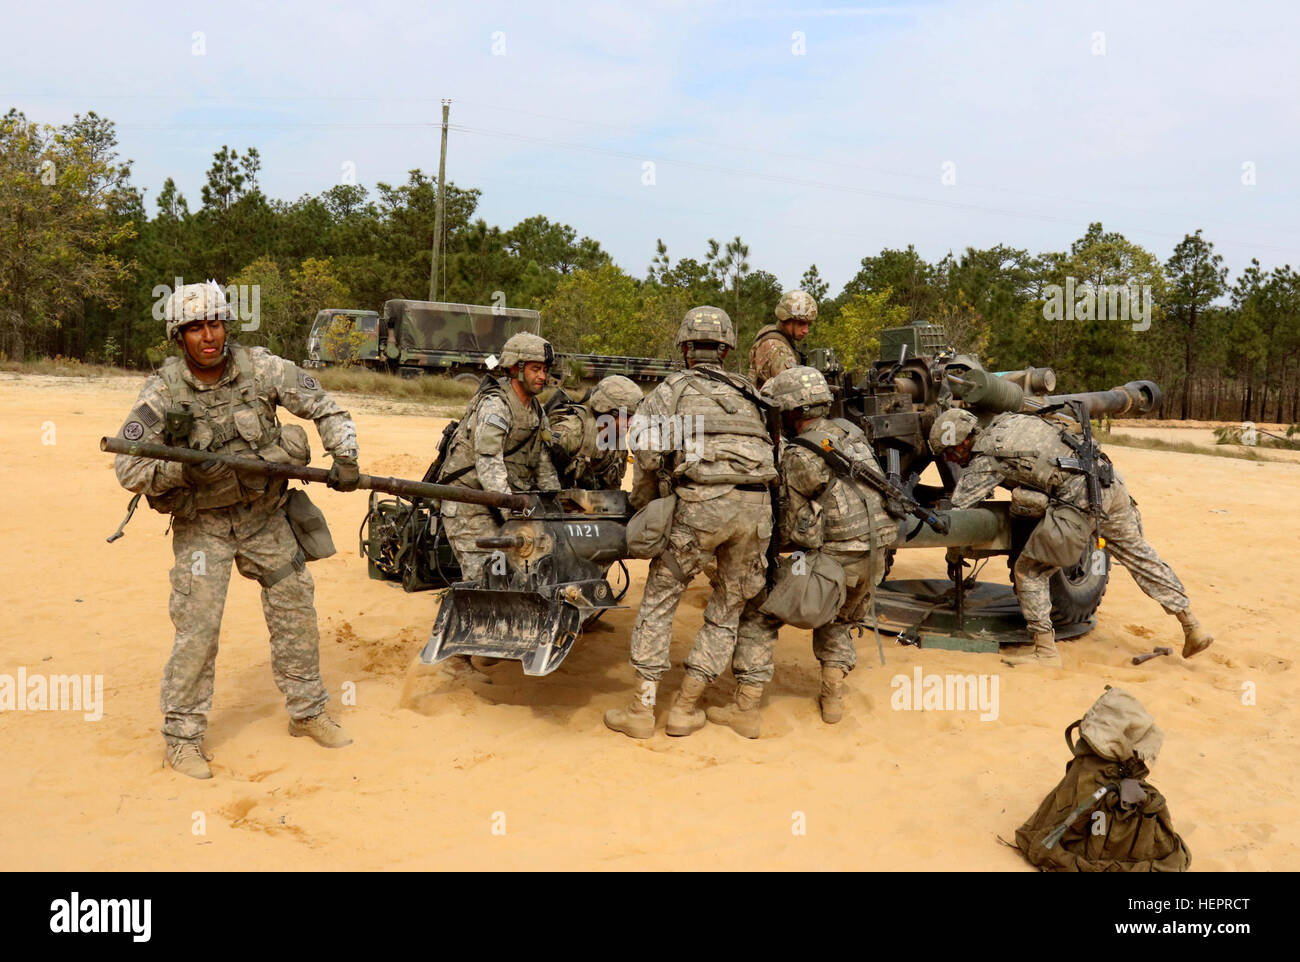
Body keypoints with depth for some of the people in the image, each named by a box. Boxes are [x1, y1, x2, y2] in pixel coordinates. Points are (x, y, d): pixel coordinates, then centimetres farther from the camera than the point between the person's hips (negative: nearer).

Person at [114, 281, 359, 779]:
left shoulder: (260, 368, -11)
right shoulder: (164, 392, -15)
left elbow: (323, 406, -3)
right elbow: (128, 468, -16)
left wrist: (345, 457, -14)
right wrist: (181, 469, -31)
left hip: (265, 515, 3)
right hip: (202, 522, -3)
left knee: (295, 610, 8)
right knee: (198, 626, -8)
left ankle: (307, 712, 26)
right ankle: (182, 736, 10)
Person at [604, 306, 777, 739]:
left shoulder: (673, 387, 14)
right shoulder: (748, 393, 27)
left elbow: (646, 453, 0)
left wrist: (643, 508, 14)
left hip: (702, 505, -3)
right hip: (756, 505, 4)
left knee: (659, 599, 11)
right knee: (728, 608, 16)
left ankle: (641, 710, 12)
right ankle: (685, 708, 20)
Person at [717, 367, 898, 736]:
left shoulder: (799, 456, -11)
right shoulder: (850, 431, 9)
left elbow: (789, 528, -5)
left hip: (833, 557, -7)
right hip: (874, 557, 7)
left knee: (758, 614, 4)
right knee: (838, 622, 32)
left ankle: (745, 709, 2)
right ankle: (833, 696, 26)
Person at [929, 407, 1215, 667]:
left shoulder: (986, 460, -5)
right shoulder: (1005, 421, 15)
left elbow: (954, 508, -2)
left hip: (1080, 500, -8)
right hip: (1111, 483, 9)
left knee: (1028, 571, 4)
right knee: (1139, 556, 23)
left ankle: (1046, 652, 9)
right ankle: (1193, 628, 32)